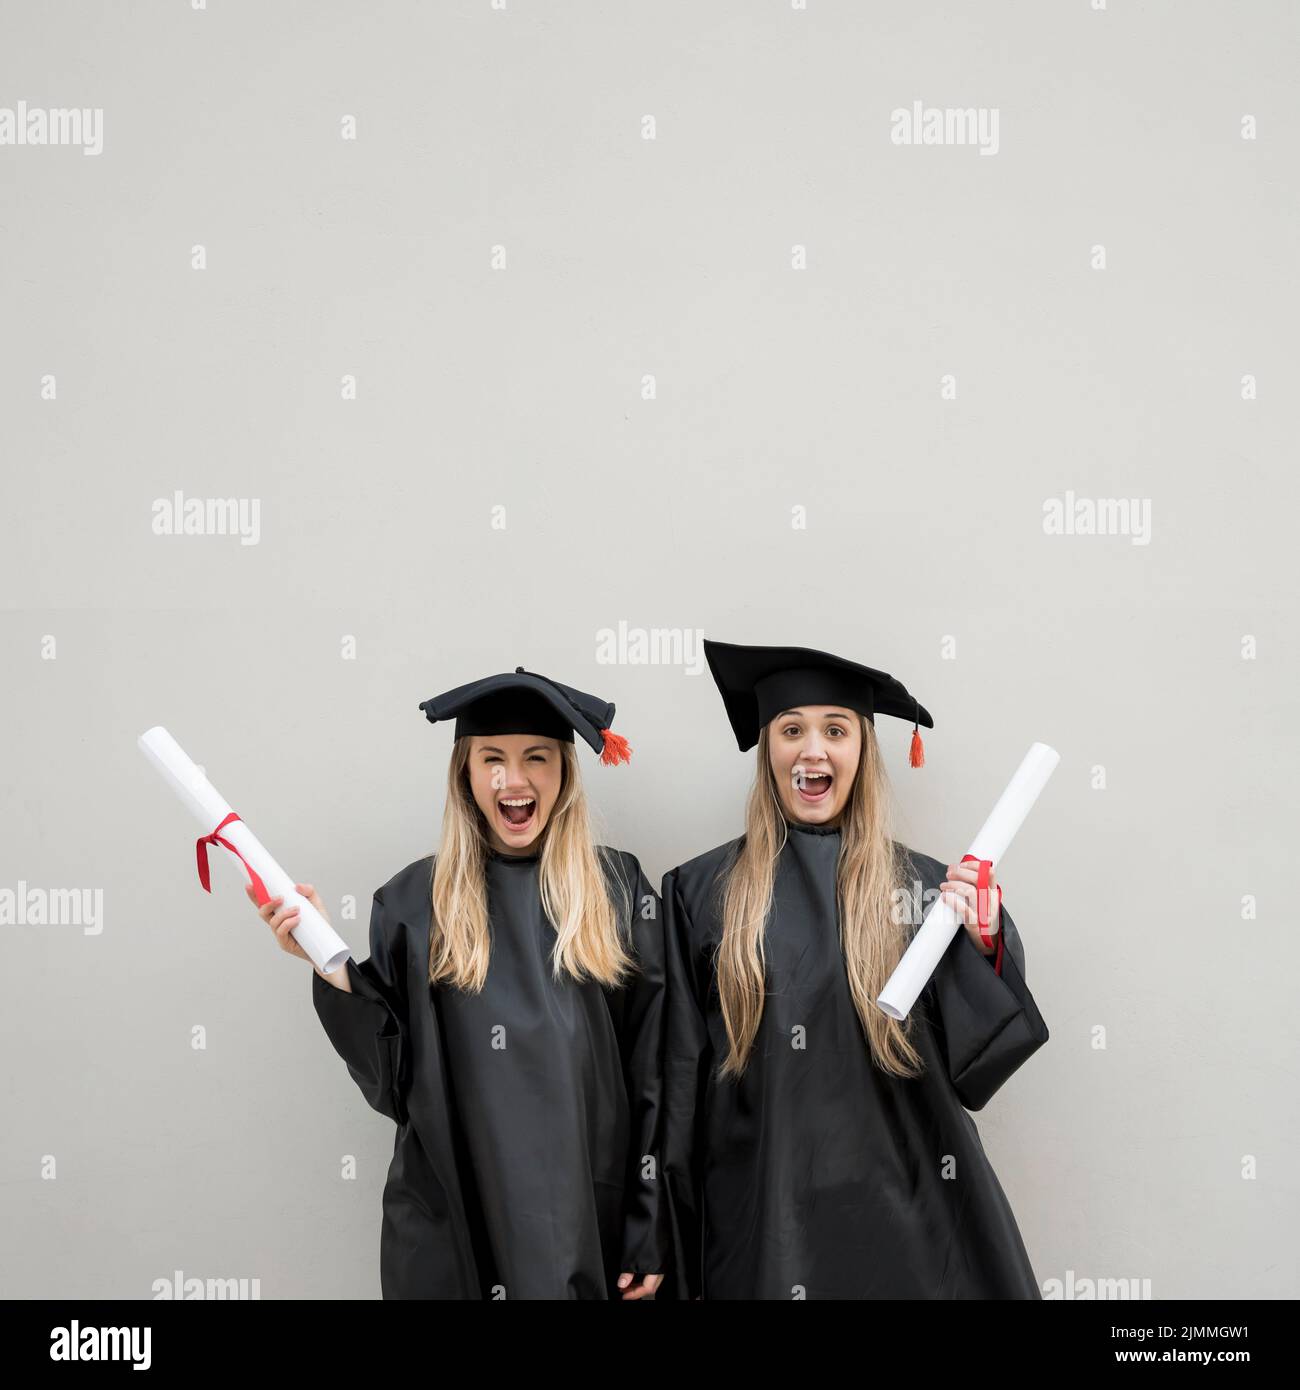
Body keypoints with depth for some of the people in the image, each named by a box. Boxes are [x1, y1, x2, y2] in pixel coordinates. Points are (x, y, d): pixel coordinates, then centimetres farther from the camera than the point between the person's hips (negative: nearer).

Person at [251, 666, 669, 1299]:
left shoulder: (619, 890, -2)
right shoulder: (413, 901, -1)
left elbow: (655, 1070, -1)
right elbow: (391, 1075, -1)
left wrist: (652, 1233, -4)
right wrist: (330, 964, -13)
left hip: (590, 1218, 0)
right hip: (451, 1226, 0)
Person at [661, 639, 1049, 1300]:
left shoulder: (924, 887, 0)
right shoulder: (702, 892, -2)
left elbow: (970, 1064, 0)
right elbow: (681, 1079, 1)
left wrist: (983, 948, -16)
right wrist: (679, 1257, 2)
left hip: (901, 1214, 1)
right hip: (762, 1218, 0)